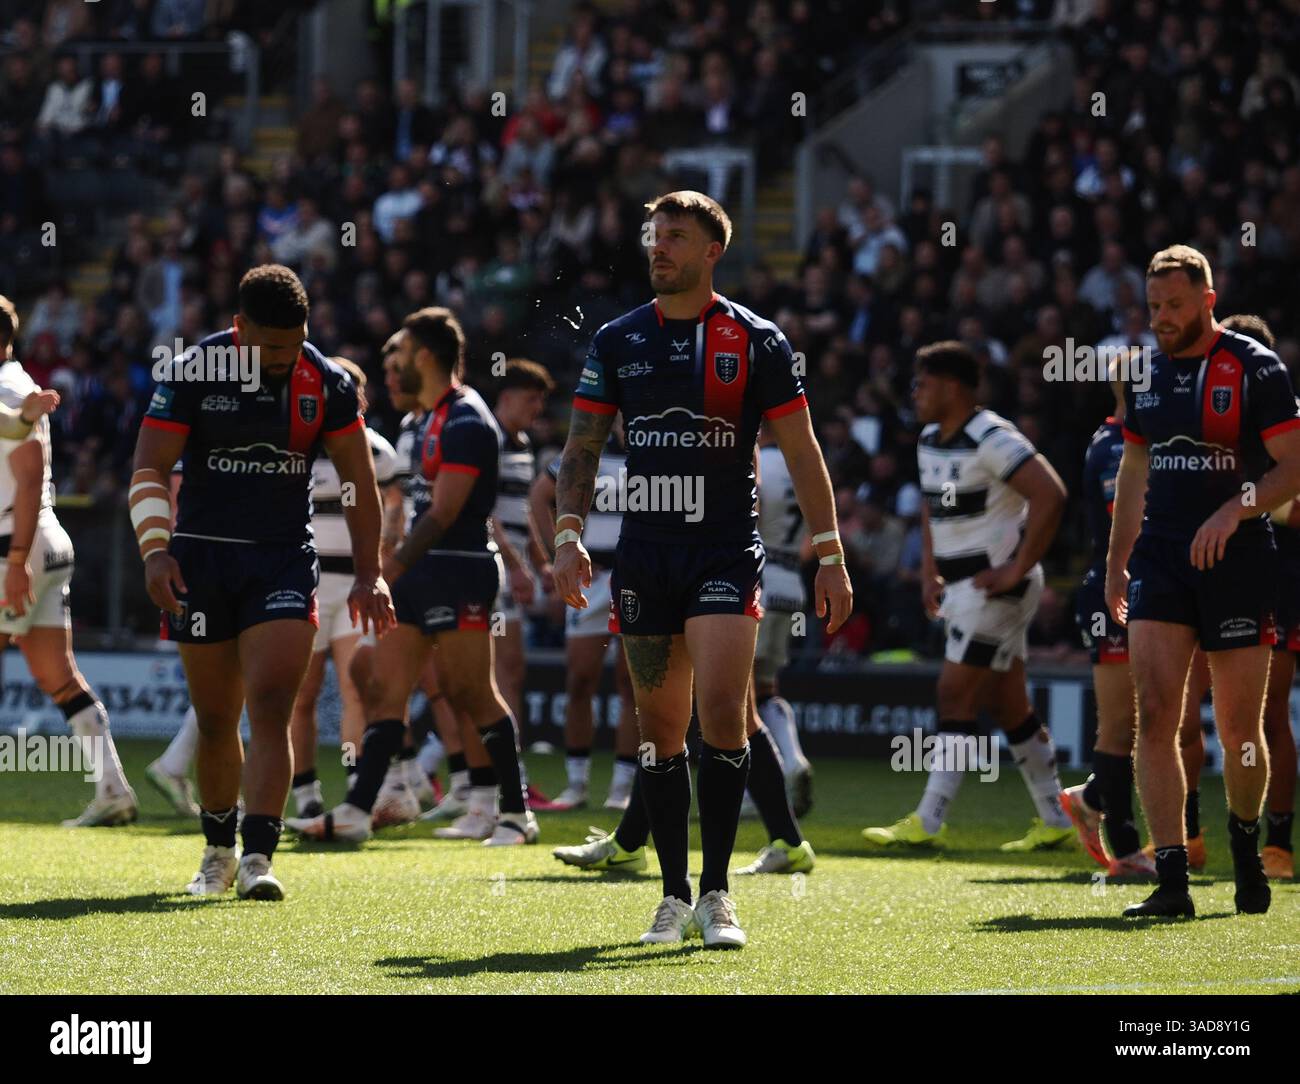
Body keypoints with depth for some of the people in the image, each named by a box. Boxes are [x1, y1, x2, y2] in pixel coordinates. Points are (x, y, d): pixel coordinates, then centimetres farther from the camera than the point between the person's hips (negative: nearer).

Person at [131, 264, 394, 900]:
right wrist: (155, 552, -20)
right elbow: (149, 468, -6)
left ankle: (258, 858, -19)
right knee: (215, 721, 7)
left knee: (270, 709, -15)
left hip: (285, 562, 0)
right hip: (200, 561, 0)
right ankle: (218, 852, 24)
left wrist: (368, 575, 3)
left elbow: (359, 479, 7)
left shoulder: (327, 384, -1)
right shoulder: (192, 374, -7)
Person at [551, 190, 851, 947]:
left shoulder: (755, 340, -1)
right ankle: (676, 898, 14)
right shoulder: (618, 341, 8)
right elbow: (584, 445, 10)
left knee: (720, 712, -17)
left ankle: (717, 893, -9)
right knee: (661, 729, 6)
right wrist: (569, 535, -4)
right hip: (645, 557, 3)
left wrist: (830, 554, -3)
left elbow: (802, 451, 1)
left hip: (727, 551, -3)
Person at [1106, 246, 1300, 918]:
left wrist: (1235, 510, -22)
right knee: (1155, 716, -11)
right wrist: (1116, 564, 19)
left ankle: (1245, 844, 31)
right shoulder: (1147, 376, 12)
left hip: (1238, 562, -4)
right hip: (1160, 560, 4)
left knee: (1239, 729, 4)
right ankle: (1171, 880, -14)